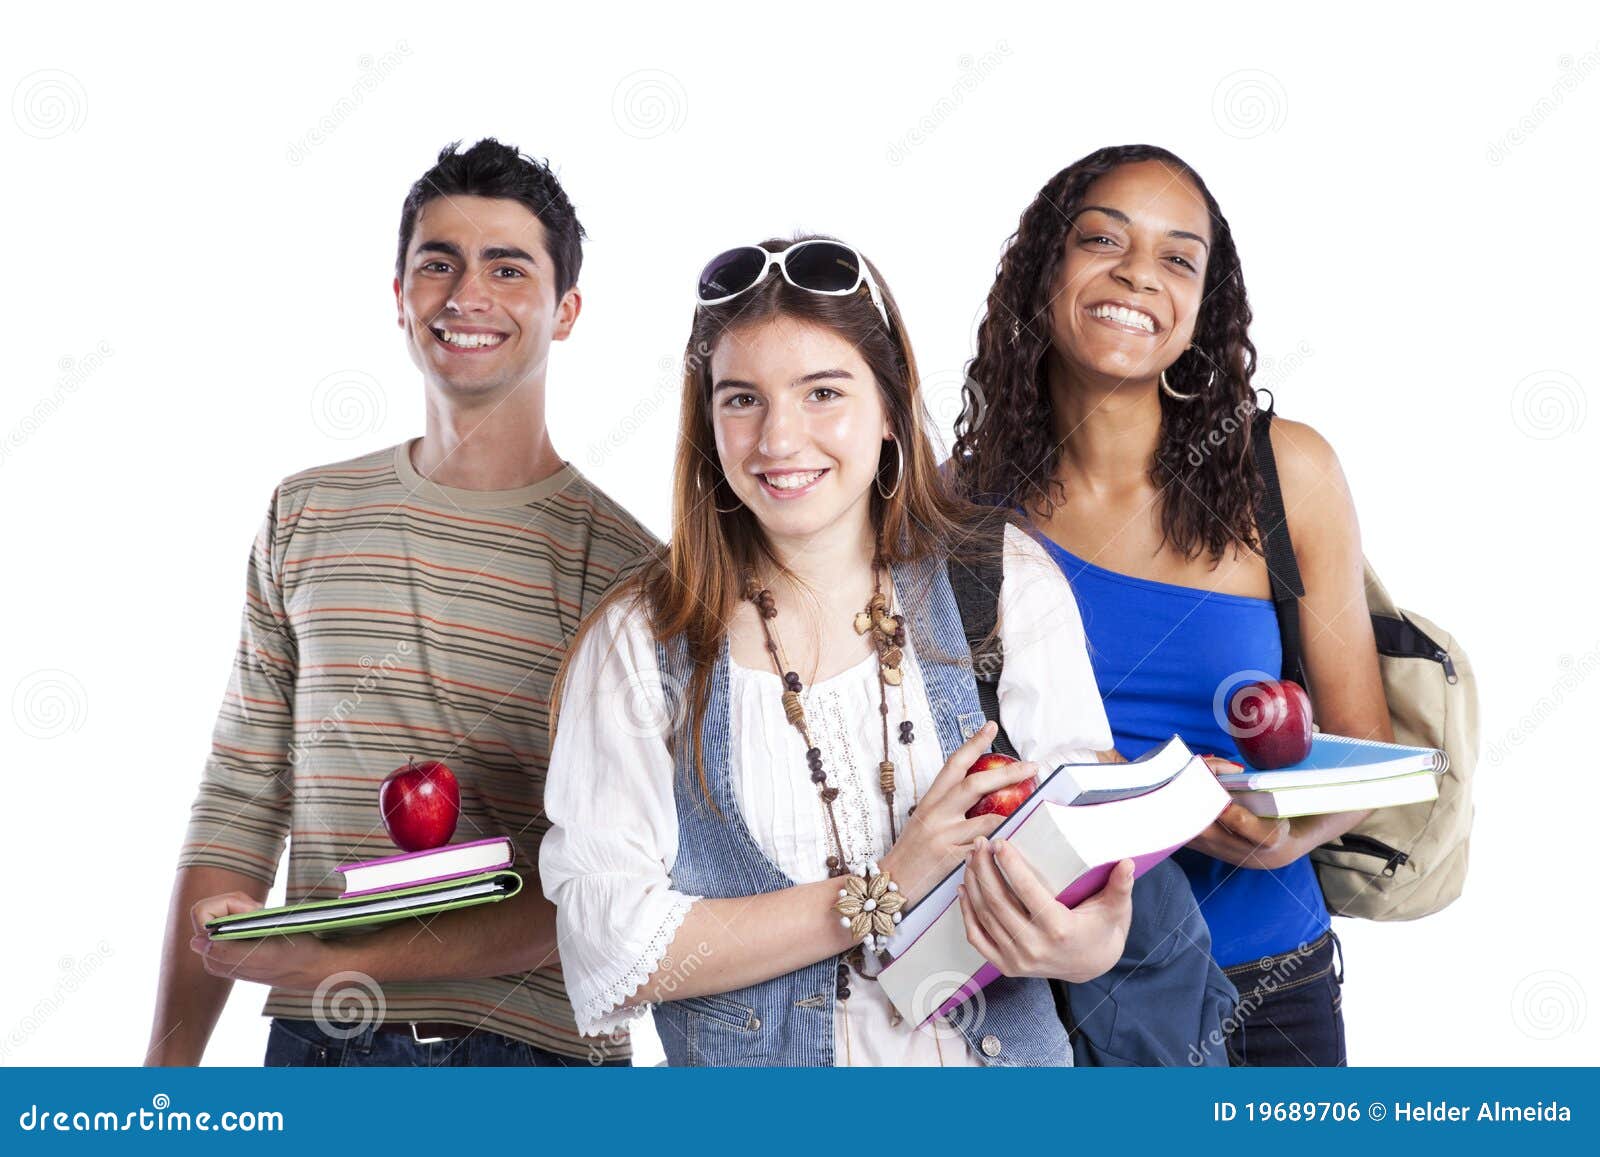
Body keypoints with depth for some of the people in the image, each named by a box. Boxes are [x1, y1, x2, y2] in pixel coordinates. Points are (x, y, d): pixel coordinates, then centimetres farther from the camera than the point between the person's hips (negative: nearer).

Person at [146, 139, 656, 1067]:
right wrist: (169, 1064, 1)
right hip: (314, 1037, 3)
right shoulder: (307, 517, 5)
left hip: (535, 1049, -3)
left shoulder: (623, 565, -8)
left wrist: (348, 960, -21)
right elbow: (240, 805, 5)